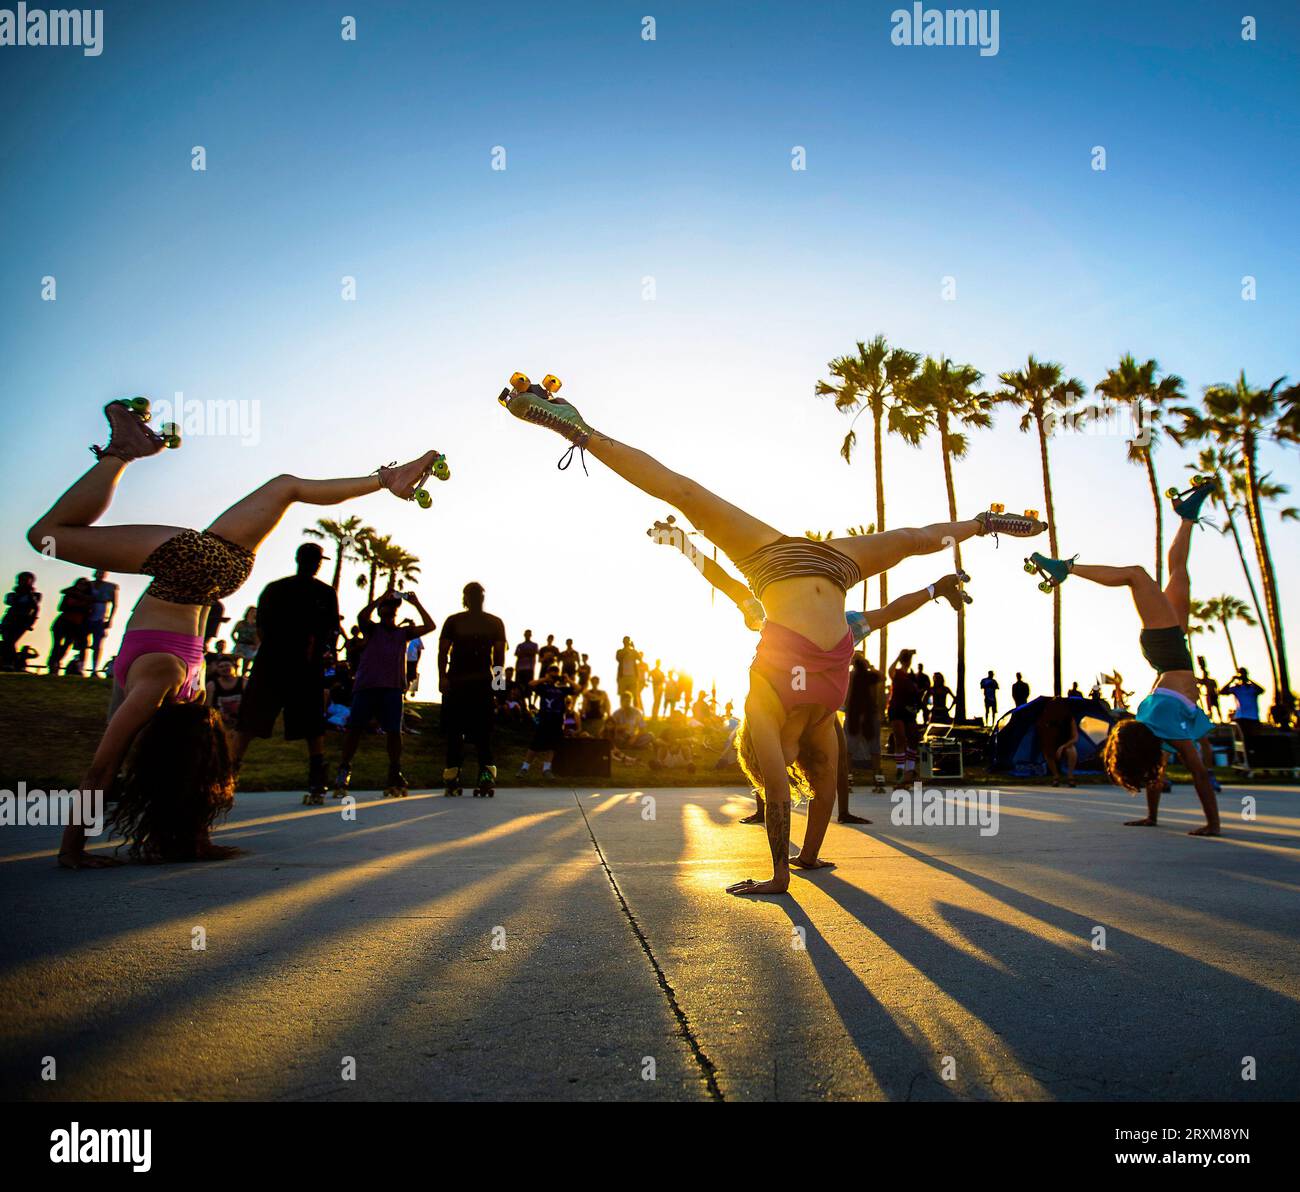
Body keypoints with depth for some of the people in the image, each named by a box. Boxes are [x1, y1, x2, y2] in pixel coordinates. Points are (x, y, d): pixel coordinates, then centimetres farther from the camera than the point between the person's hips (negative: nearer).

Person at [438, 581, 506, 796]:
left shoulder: (495, 623, 10)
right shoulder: (453, 621, 9)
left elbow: (499, 655, 8)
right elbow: (443, 651, 5)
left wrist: (498, 680, -4)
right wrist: (442, 677, -8)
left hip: (483, 682, 0)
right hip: (455, 682, 0)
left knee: (483, 732, -5)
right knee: (454, 731, 0)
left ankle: (487, 776, -6)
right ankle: (451, 778, 4)